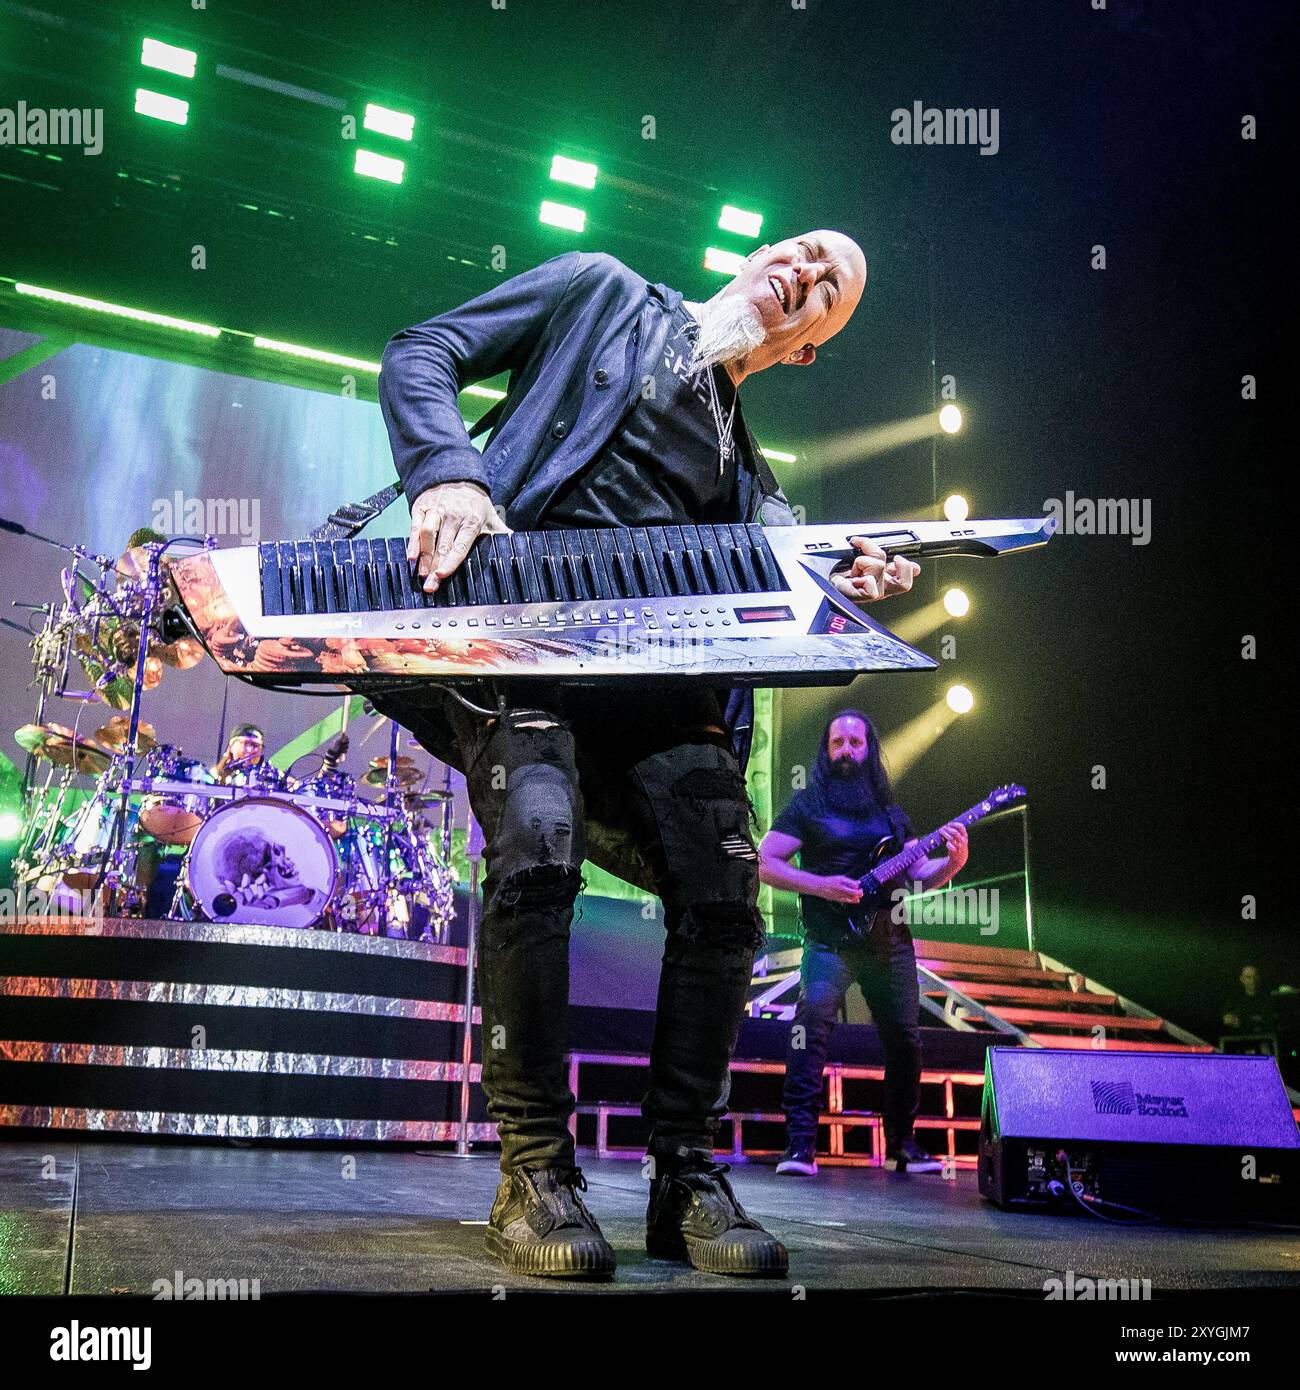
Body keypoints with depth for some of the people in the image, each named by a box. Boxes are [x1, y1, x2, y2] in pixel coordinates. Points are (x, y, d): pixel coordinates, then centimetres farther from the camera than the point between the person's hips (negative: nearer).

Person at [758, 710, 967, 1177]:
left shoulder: (890, 811, 16)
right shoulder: (807, 804, 3)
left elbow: (920, 874, 15)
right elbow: (764, 863, -3)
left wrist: (953, 861, -6)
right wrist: (821, 885, -15)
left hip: (891, 942, 5)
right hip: (830, 941, -5)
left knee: (905, 1038, 6)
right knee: (812, 1019, -24)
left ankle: (901, 1143, 23)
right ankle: (800, 1143, -21)